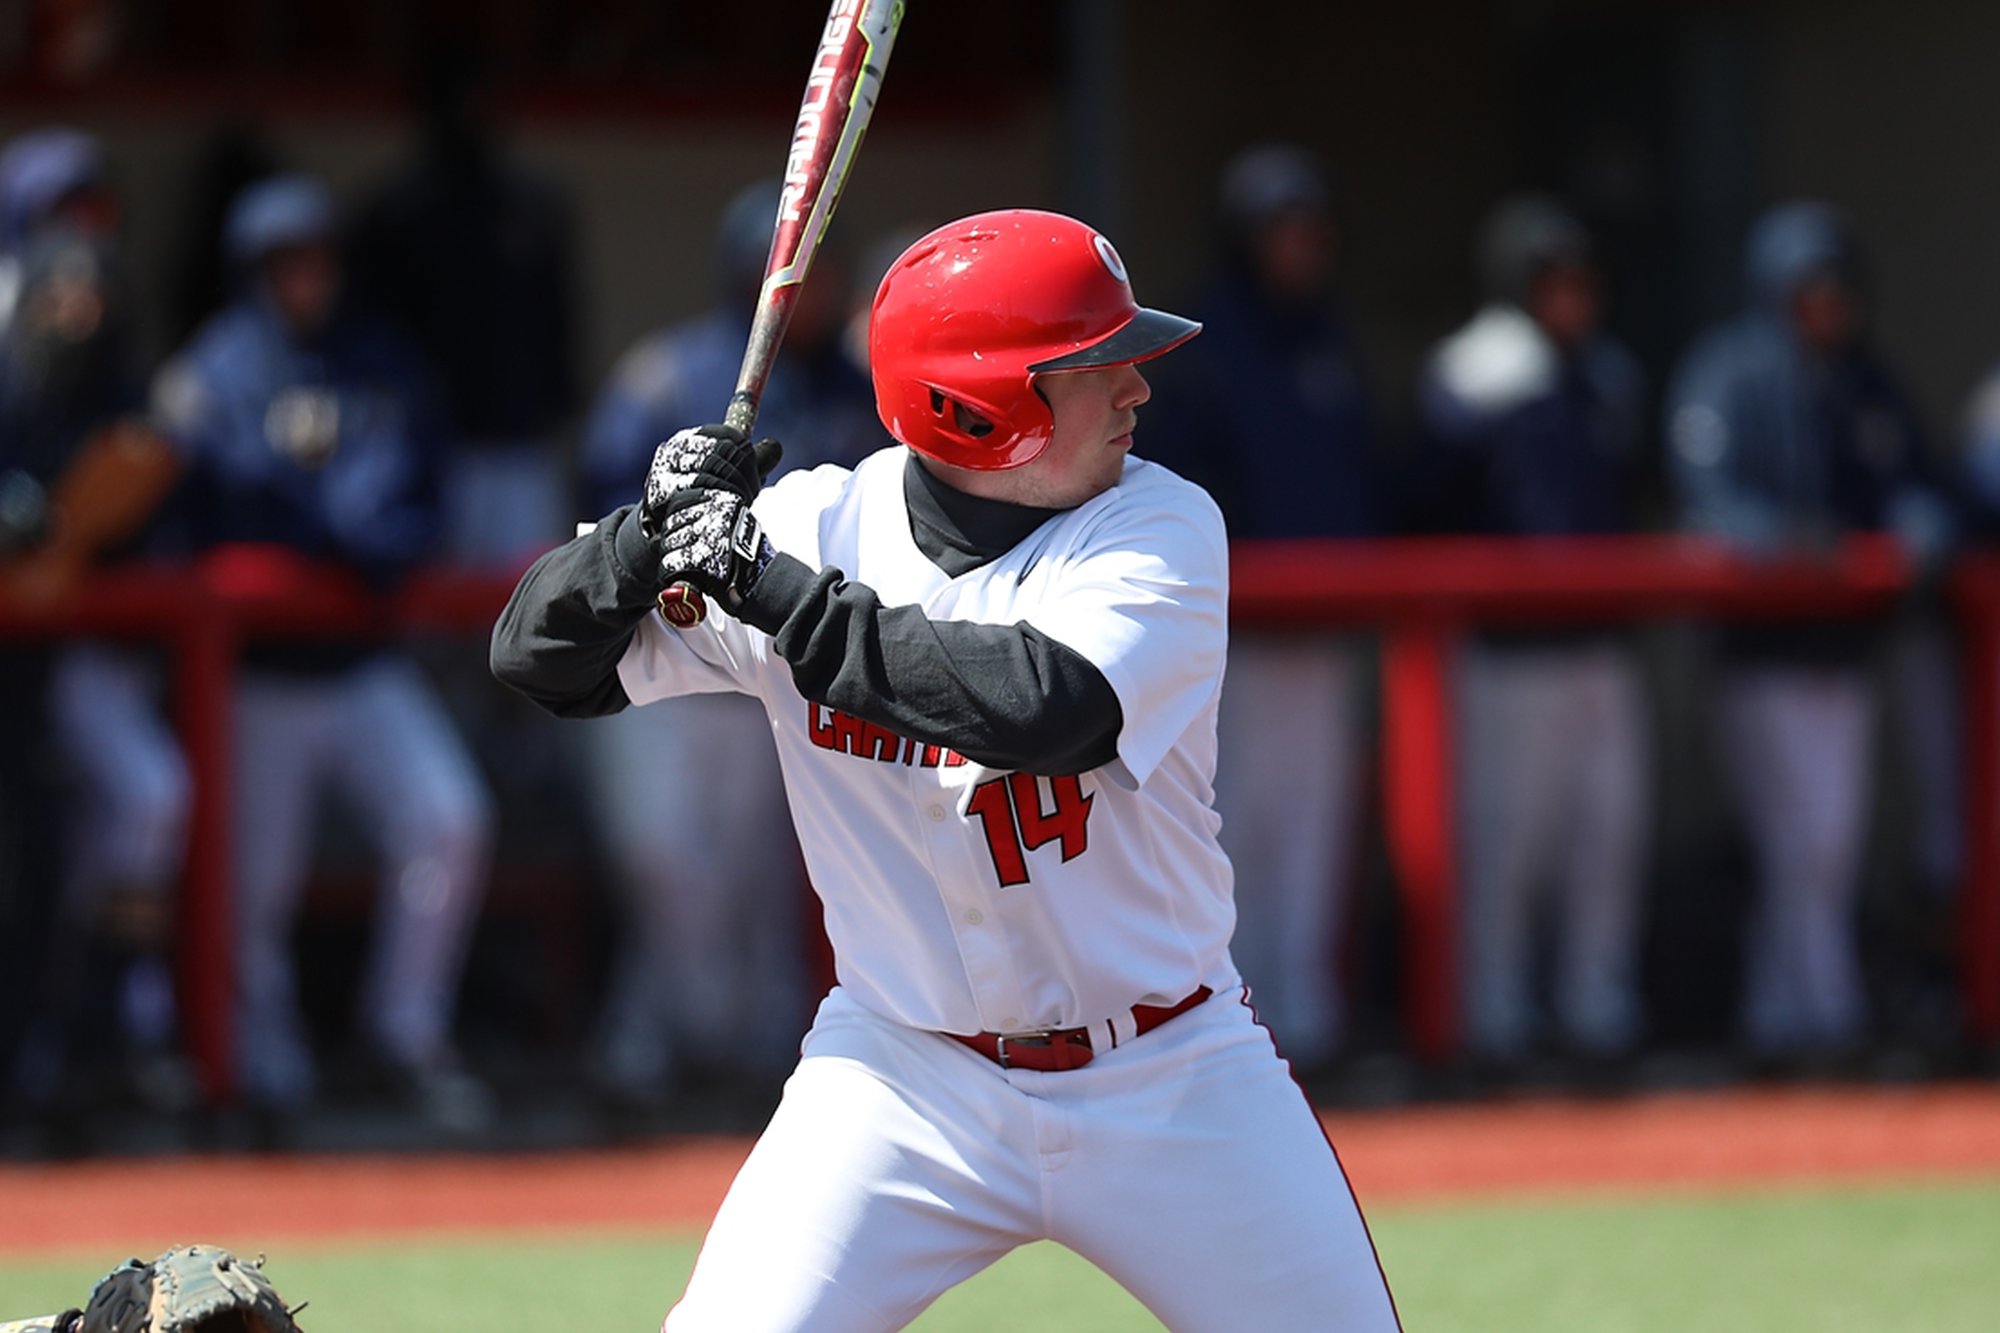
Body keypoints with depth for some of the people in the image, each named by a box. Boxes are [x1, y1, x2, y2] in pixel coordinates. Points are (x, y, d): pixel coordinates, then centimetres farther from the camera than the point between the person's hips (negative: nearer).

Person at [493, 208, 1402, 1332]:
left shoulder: (1162, 526, -12)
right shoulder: (817, 526, -8)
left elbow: (1045, 706, -32)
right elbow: (543, 658, -3)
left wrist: (781, 594, -30)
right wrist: (656, 531, -23)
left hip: (1168, 1076, 0)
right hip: (910, 1073, 0)